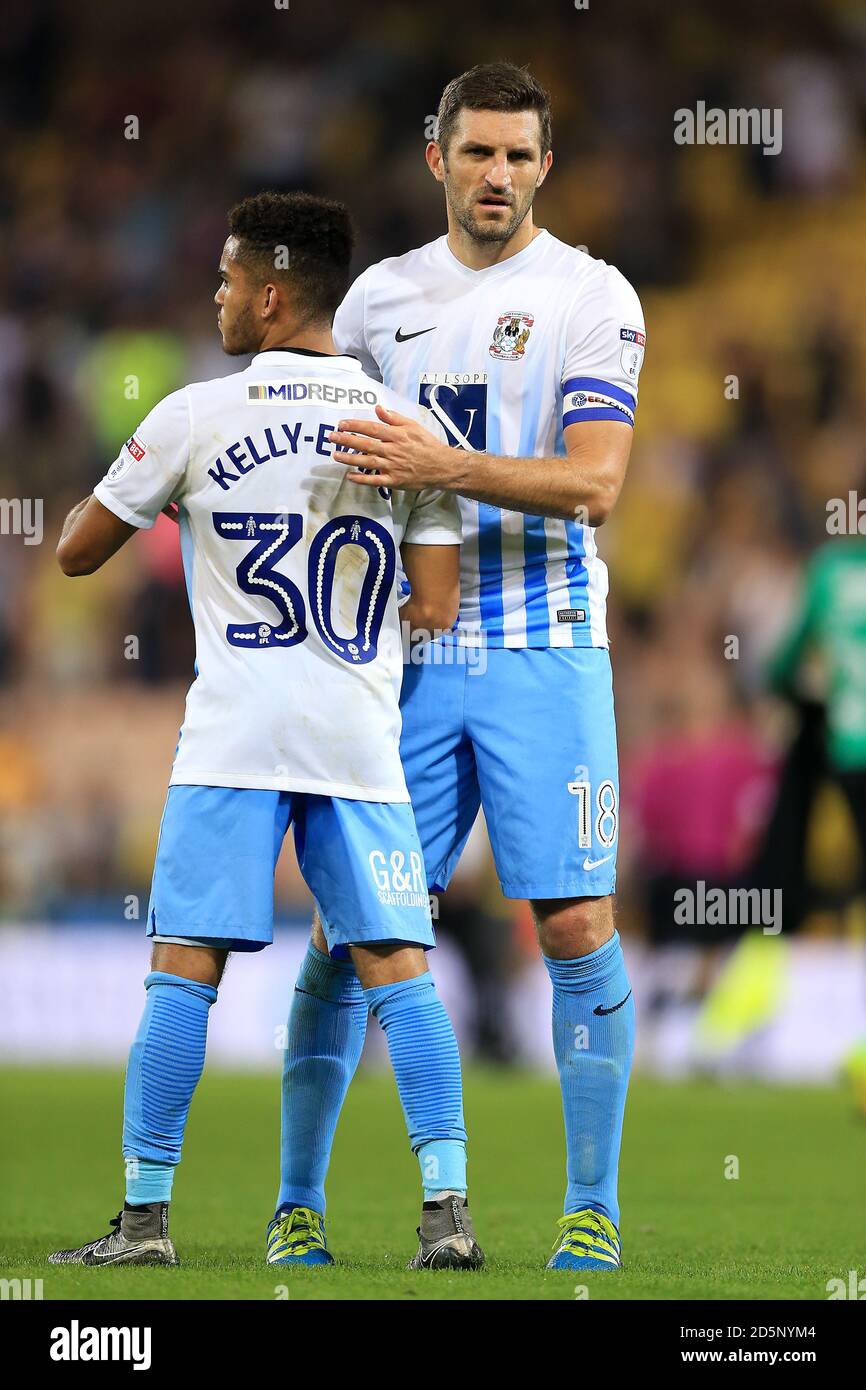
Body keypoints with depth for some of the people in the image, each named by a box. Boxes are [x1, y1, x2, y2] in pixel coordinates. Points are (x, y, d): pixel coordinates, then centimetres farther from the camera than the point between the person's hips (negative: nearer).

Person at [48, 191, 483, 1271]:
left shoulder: (196, 418, -3)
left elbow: (77, 552, 7)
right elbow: (436, 610, 4)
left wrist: (126, 490, 27)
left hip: (235, 734, -2)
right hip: (363, 735, 3)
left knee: (183, 968, 1)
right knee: (395, 965, 3)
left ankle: (145, 1214, 1)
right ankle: (447, 1207, -5)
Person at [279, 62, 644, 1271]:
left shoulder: (592, 297, -3)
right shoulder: (381, 296, 10)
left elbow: (593, 485, -13)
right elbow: (314, 452, 23)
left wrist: (443, 466, -23)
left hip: (541, 653, -3)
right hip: (407, 654, 3)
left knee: (577, 924, -6)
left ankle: (593, 1210, 3)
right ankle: (297, 1199, 10)